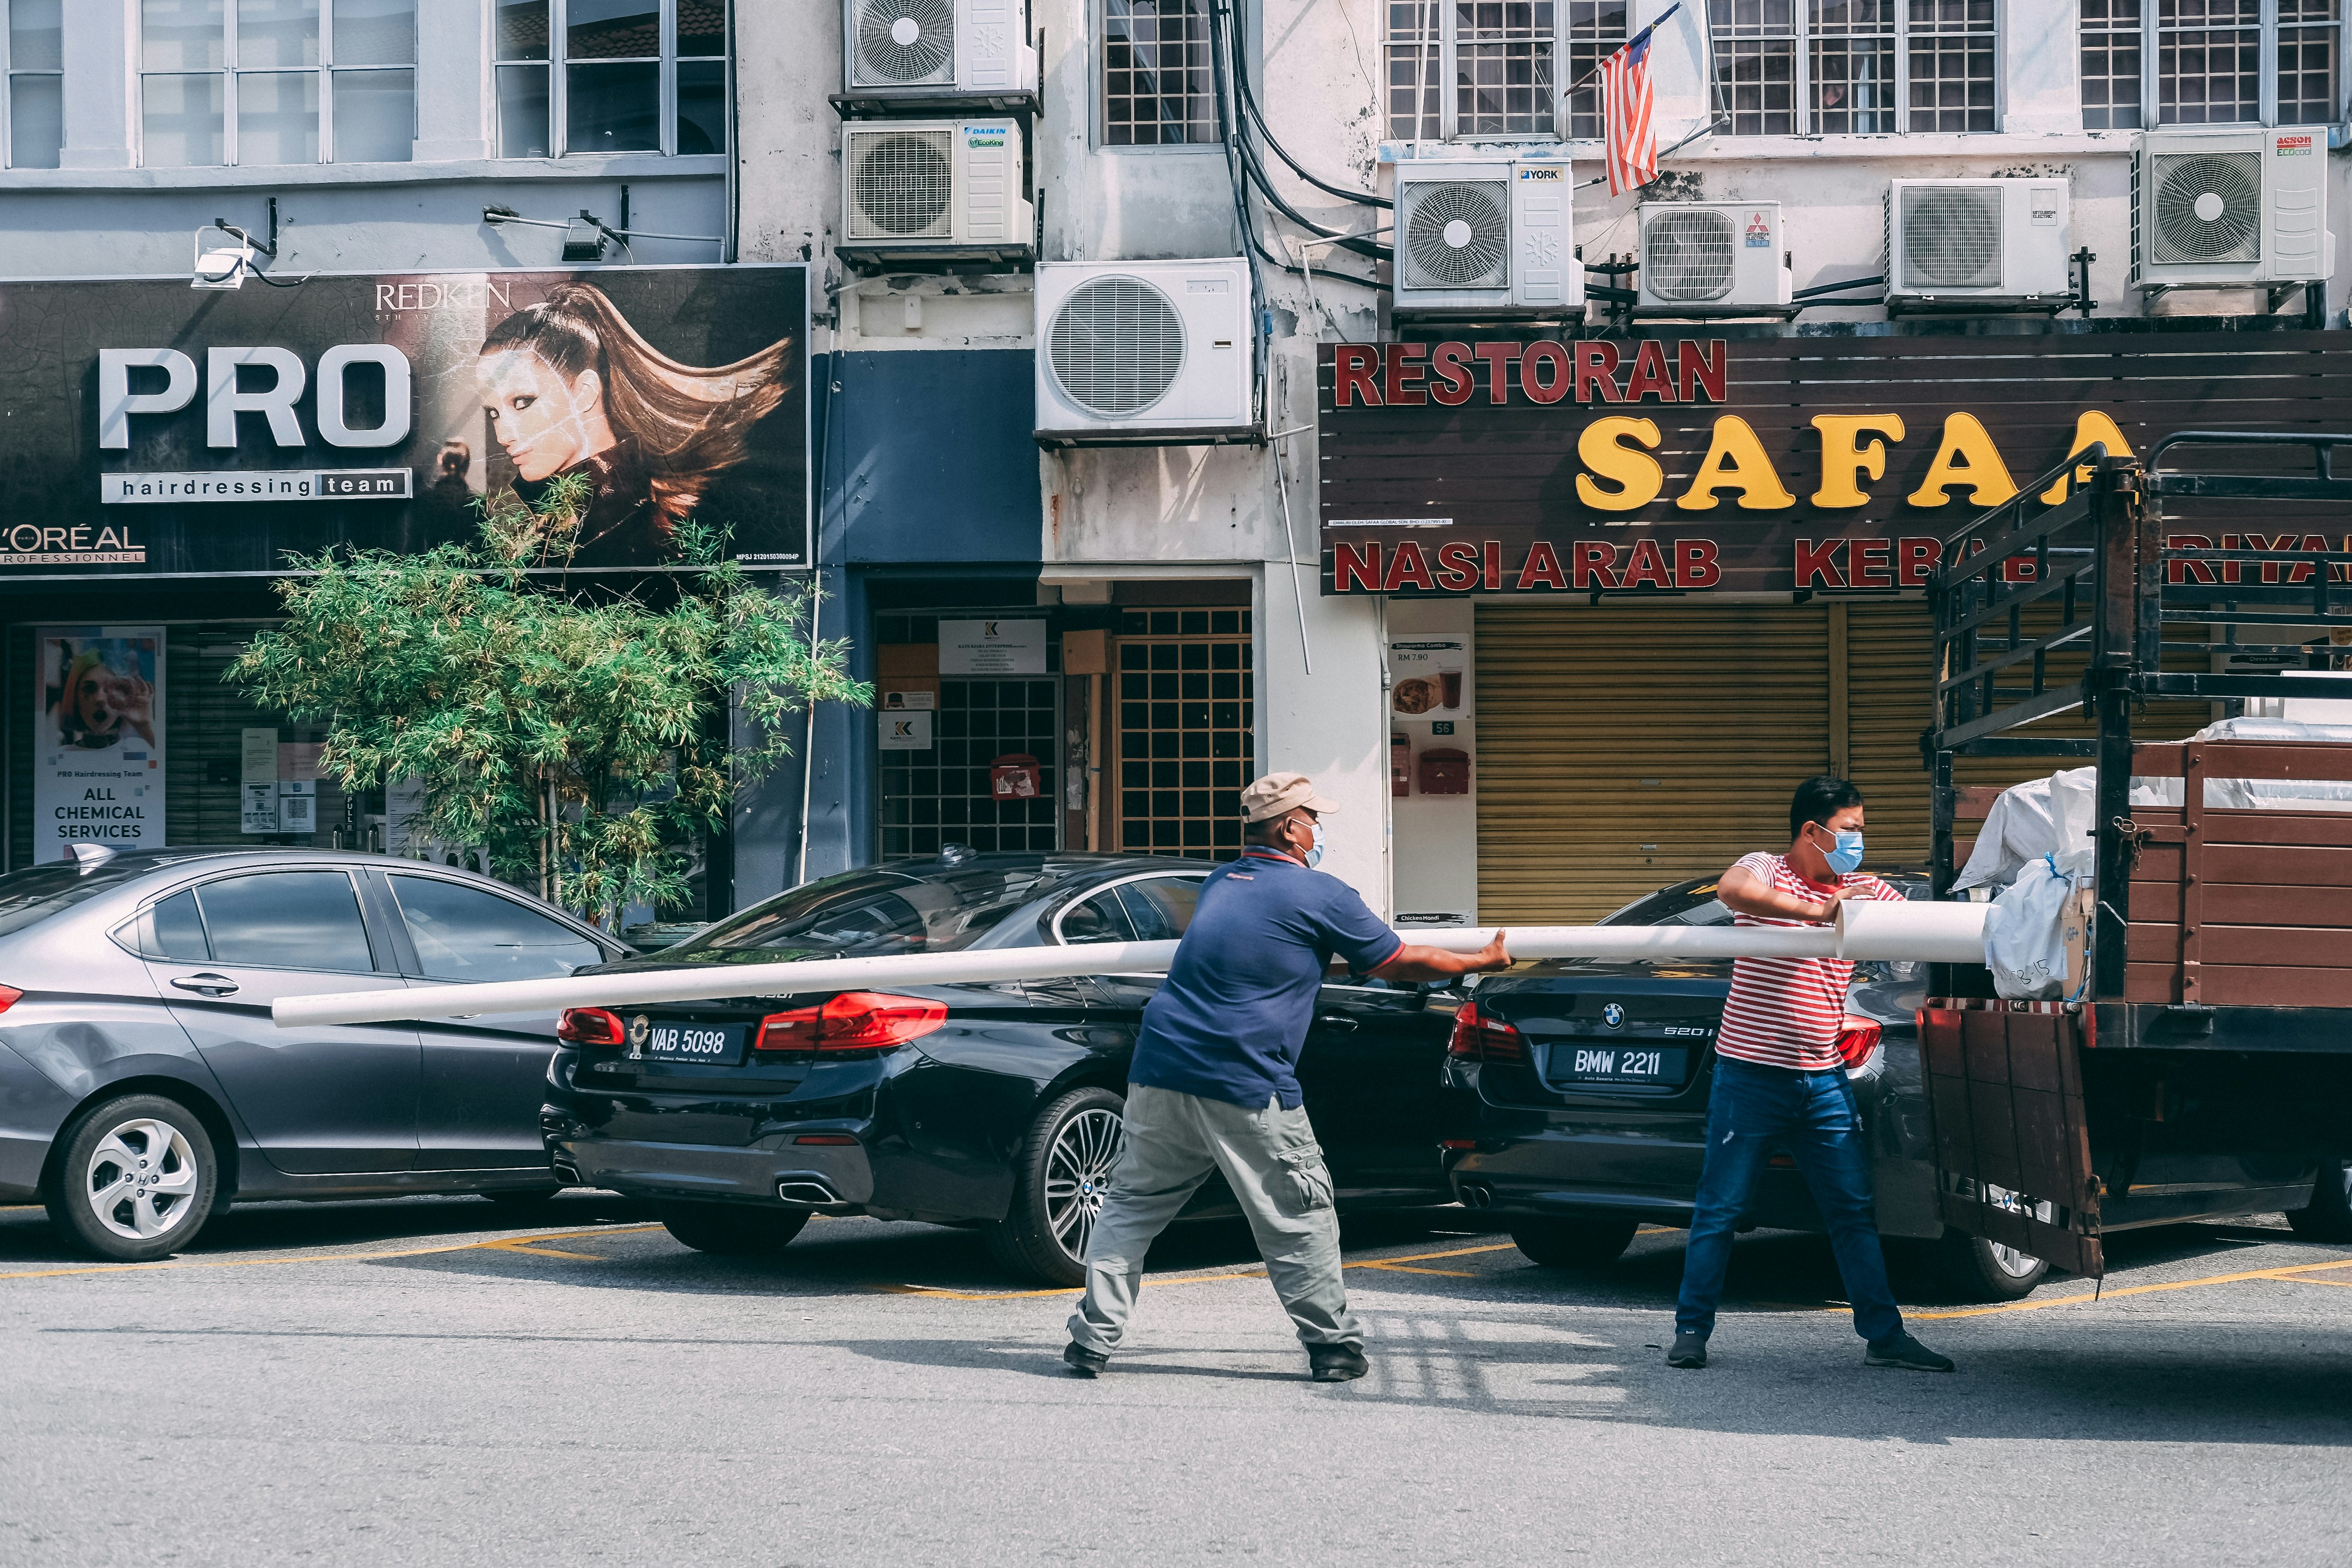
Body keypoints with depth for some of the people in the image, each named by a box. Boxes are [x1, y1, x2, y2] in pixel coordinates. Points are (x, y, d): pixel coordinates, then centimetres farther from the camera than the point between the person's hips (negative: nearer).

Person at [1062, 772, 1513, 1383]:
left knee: (1131, 1206, 14)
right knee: (1298, 1220, 7)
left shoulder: (1219, 883, 19)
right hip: (1245, 1088, -6)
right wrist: (1483, 961, 23)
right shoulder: (1320, 895, -1)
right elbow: (1398, 963, 7)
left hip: (1159, 1073, 6)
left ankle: (1093, 1338, 11)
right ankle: (1334, 1346, 15)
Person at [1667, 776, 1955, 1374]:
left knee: (1855, 1212, 6)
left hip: (1825, 1080, 5)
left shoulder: (1864, 891, 11)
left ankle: (1885, 1335, 11)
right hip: (1751, 1076, -5)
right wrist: (1812, 911, -34)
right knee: (1719, 1209, 1)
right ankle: (1691, 1330, 12)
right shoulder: (1765, 873, -5)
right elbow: (1731, 890, -28)